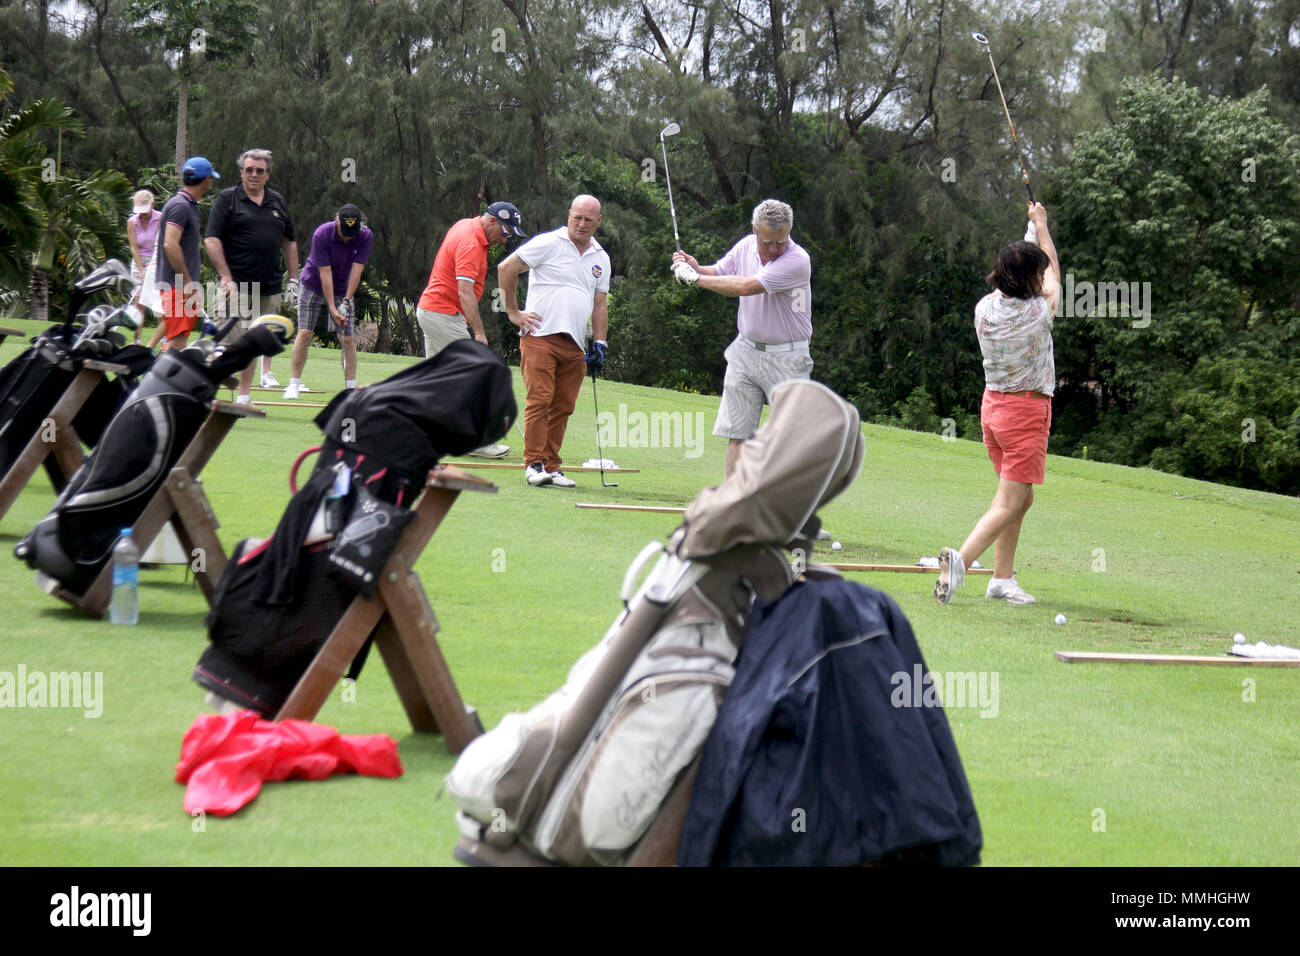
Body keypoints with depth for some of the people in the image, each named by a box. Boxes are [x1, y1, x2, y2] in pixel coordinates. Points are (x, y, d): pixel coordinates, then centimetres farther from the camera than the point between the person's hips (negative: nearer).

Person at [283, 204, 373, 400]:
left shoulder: (366, 237, -16)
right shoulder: (321, 234, -25)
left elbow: (357, 270, -16)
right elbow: (325, 273, -25)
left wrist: (346, 300, -21)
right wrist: (332, 308, -27)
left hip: (344, 290, 3)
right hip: (314, 286, -2)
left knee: (348, 338, -5)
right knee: (305, 334, -10)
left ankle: (351, 388, -1)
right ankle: (294, 385, -4)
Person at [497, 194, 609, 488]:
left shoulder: (600, 258, 17)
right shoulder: (547, 244, -1)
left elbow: (599, 304, 22)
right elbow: (506, 269, -1)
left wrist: (599, 343, 13)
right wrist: (513, 312, -1)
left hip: (575, 346, 5)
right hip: (540, 336, -5)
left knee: (563, 408, 3)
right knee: (539, 400, -11)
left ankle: (551, 466, 8)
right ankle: (533, 464, -8)